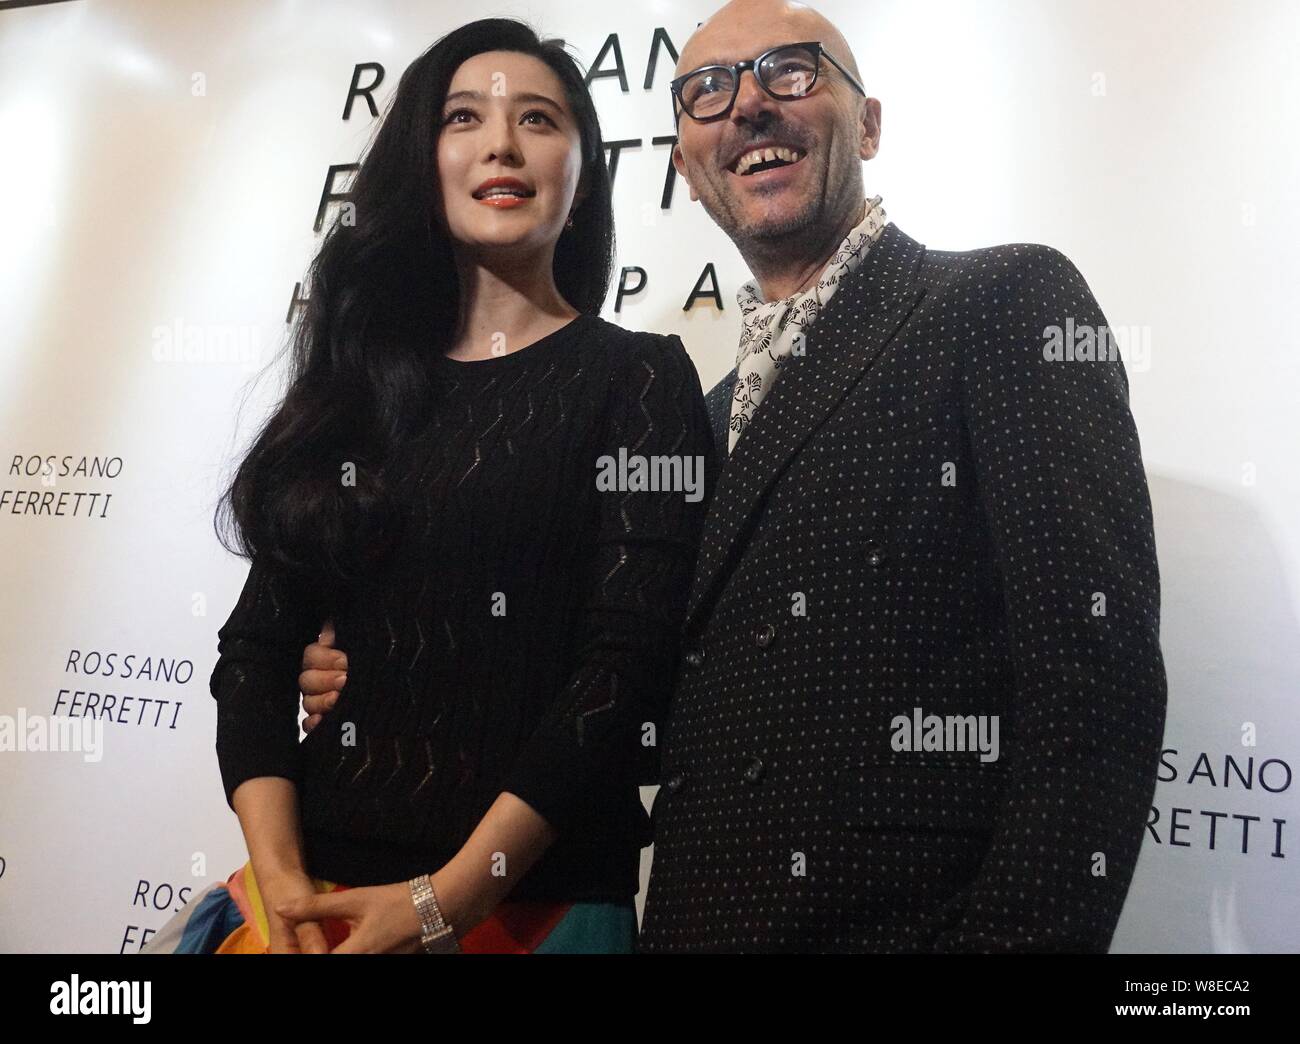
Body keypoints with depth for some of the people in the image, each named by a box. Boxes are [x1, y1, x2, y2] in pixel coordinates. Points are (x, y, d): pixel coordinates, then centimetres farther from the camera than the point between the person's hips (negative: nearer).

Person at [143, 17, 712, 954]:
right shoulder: (353, 383, 7)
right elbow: (258, 644, 3)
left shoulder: (637, 379, -3)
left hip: (534, 899, -3)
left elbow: (627, 662, -12)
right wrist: (278, 878, -9)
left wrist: (449, 898, -17)